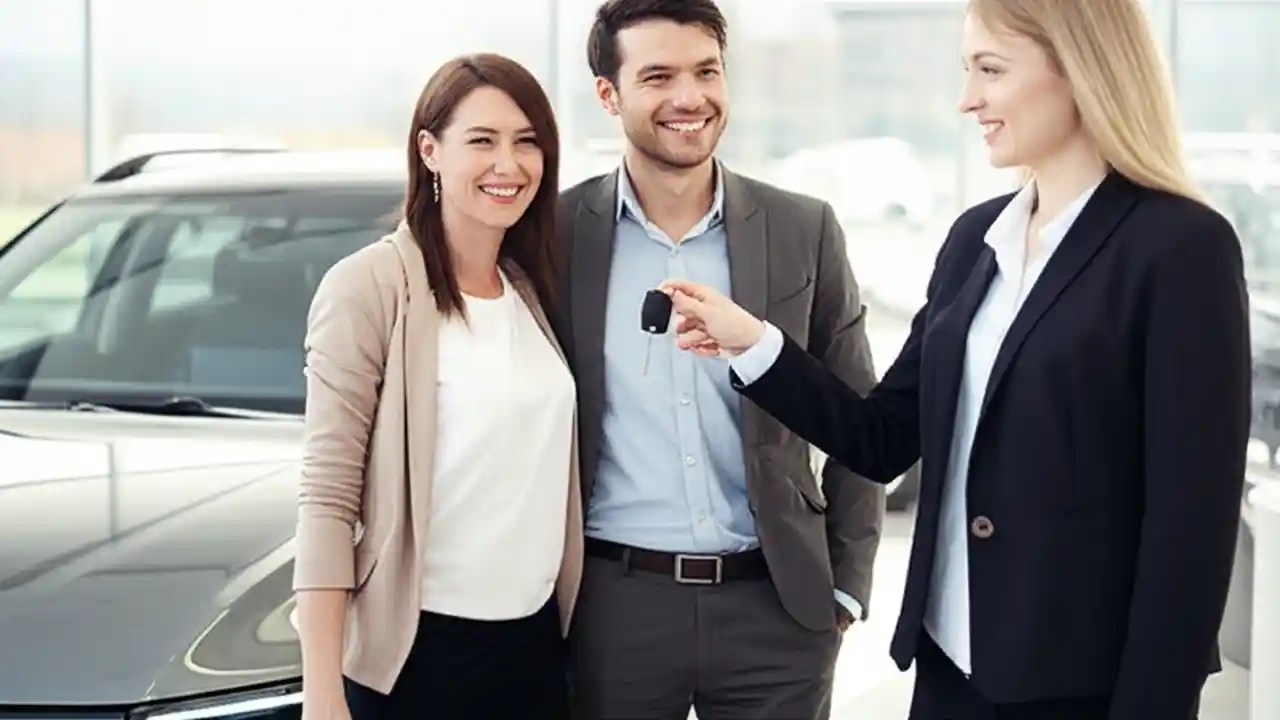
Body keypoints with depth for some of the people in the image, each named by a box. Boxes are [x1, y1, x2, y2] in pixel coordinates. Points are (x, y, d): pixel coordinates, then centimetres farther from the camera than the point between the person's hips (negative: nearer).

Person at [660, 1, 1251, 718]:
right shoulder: (976, 236, 10)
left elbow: (1193, 518, -14)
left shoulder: (1181, 247, -11)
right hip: (954, 661, 7)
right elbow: (884, 440, 10)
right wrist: (753, 342, 0)